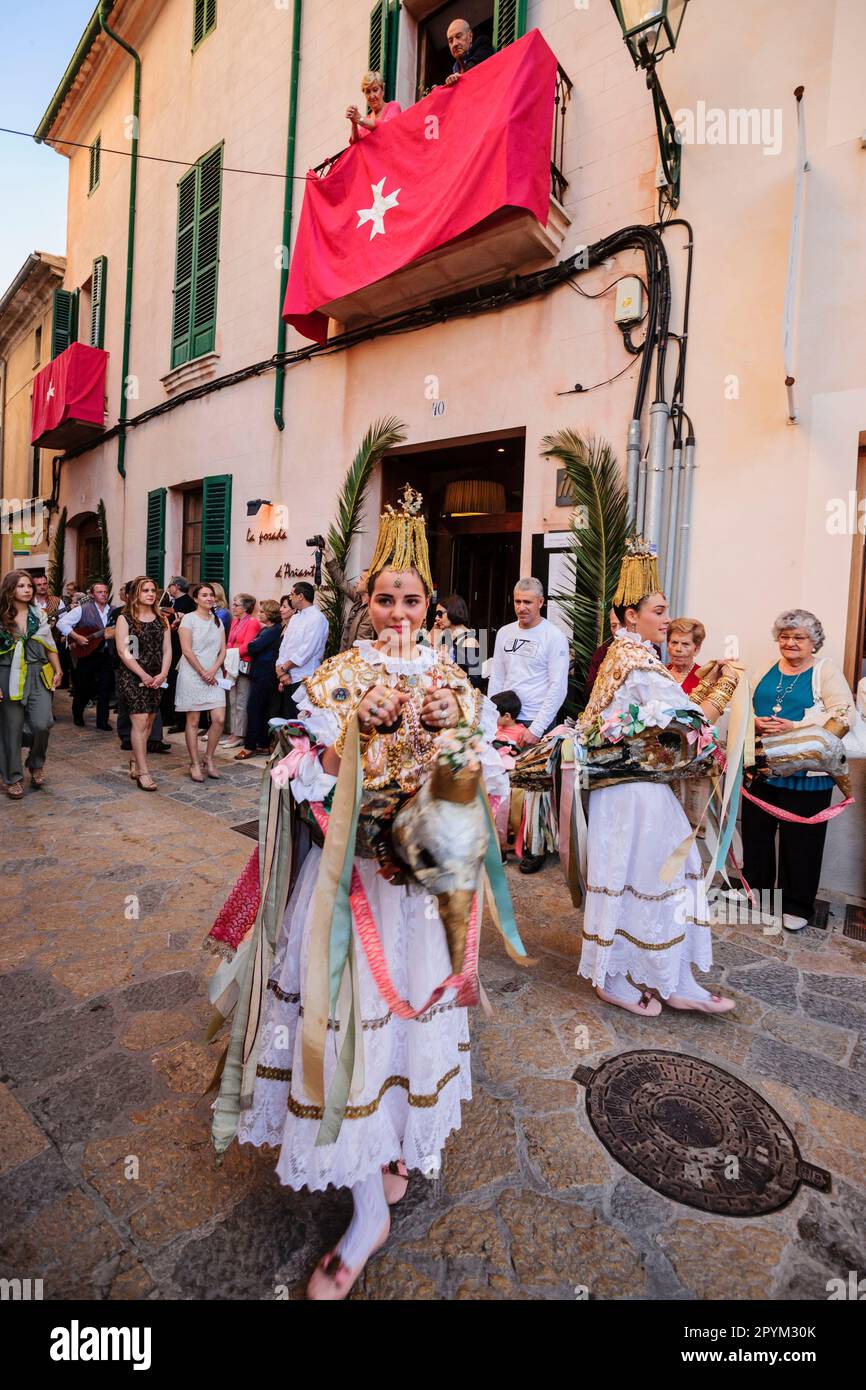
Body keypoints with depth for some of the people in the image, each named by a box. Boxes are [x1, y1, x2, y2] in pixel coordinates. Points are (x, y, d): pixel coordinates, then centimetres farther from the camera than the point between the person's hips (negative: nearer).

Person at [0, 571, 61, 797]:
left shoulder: (38, 615, 8)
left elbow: (50, 646, 15)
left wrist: (57, 671, 11)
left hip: (38, 675, 2)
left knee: (42, 724, -11)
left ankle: (36, 765, 17)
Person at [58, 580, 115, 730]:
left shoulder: (113, 611, 5)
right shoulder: (83, 609, -5)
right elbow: (61, 622, -9)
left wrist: (115, 633, -12)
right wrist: (77, 637, -17)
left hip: (106, 654, 3)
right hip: (86, 655, -3)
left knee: (105, 689, 2)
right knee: (84, 688, 8)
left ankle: (102, 721, 13)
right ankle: (77, 715, 32)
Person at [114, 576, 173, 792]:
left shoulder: (161, 619, 11)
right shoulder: (125, 618, -2)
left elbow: (167, 649, 7)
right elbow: (123, 652, -9)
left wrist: (162, 674, -7)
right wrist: (144, 676, -14)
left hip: (156, 679, 5)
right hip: (132, 676, -5)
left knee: (149, 722, 9)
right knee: (140, 722, -10)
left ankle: (135, 761, 26)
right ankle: (143, 772, -6)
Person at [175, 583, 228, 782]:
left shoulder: (218, 621, 13)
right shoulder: (189, 618, -3)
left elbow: (223, 650, 9)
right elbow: (187, 650, -10)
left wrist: (213, 670, -6)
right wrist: (203, 673, -10)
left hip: (213, 675, 5)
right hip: (192, 674, -5)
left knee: (219, 719, -4)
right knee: (193, 721, 1)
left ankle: (209, 758, 15)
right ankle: (195, 764, 9)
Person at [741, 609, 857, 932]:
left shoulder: (826, 671, -1)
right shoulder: (766, 670, 12)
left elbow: (844, 715, -12)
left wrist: (795, 728, -22)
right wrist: (755, 723, -12)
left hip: (805, 774, -4)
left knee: (800, 840, 5)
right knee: (756, 833, 10)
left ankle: (797, 905, 22)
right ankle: (755, 890, 29)